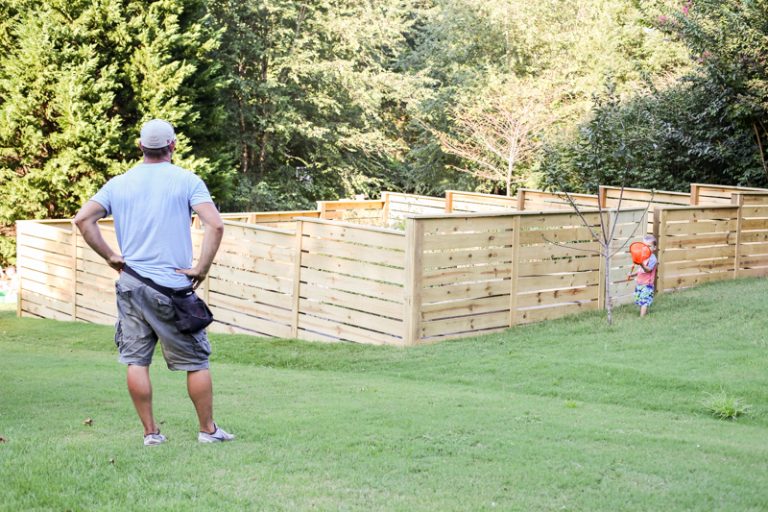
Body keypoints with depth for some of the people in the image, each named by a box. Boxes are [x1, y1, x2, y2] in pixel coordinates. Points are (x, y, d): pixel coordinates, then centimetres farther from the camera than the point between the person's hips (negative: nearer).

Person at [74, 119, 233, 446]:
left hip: (130, 284, 4)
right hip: (172, 285, -3)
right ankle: (208, 430, 15)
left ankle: (150, 432, 13)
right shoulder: (186, 181, -3)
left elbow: (83, 219, 0)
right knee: (196, 361, 7)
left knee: (136, 361, 9)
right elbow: (215, 225, -15)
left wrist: (110, 256, 5)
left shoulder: (119, 183, 7)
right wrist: (201, 269, -8)